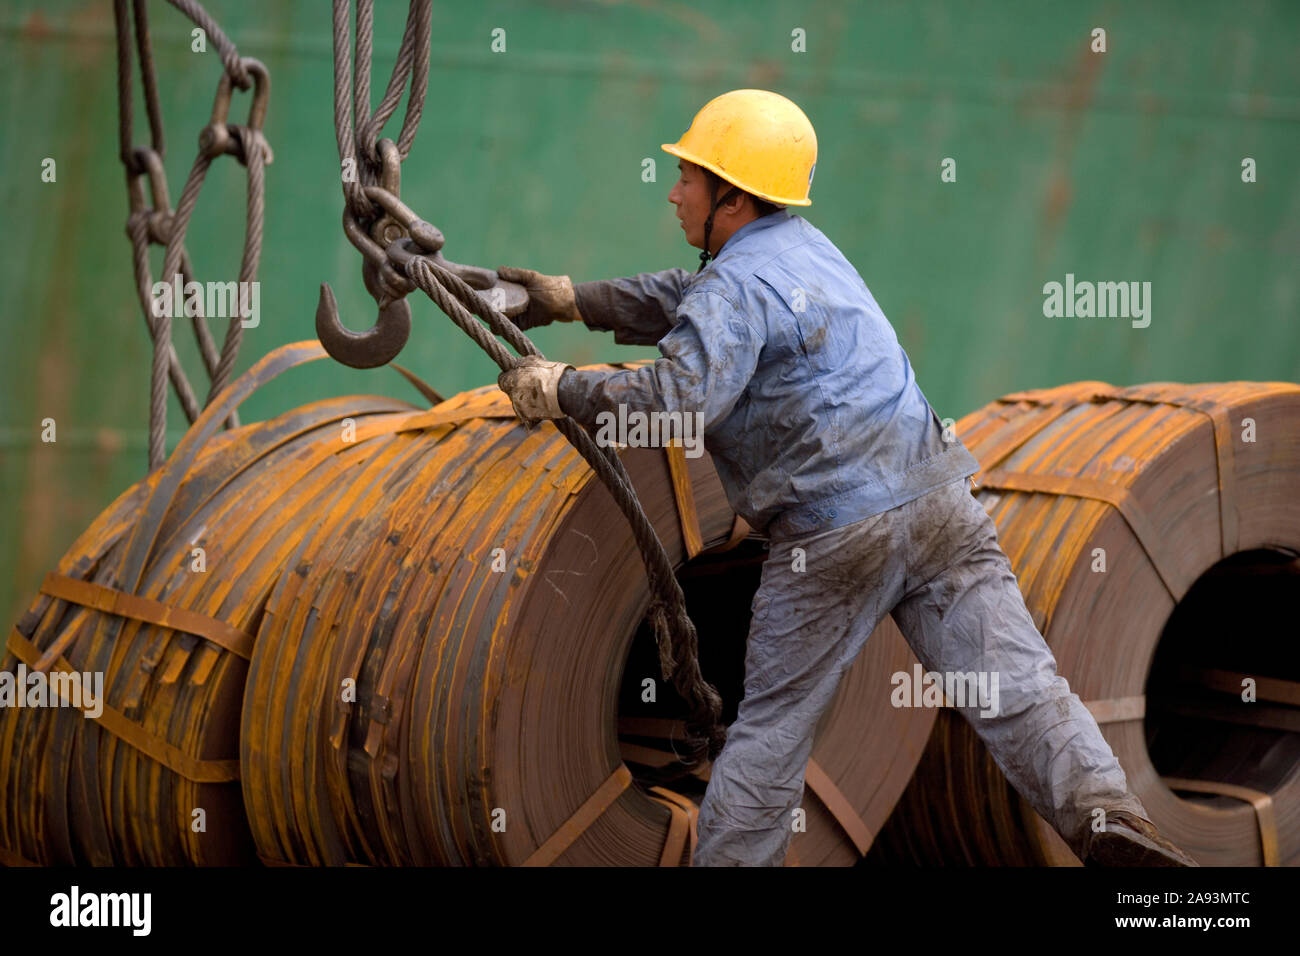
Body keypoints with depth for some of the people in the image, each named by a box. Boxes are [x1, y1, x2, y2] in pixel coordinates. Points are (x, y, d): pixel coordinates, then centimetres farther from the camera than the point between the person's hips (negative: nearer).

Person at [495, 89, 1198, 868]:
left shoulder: (739, 287, -6)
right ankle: (1104, 814, -21)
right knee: (1012, 680, -4)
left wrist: (558, 390, -11)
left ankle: (727, 861, 13)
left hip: (836, 533, -7)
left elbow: (678, 397, -22)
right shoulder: (804, 247, 21)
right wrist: (569, 300, 37)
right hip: (936, 499, 7)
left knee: (773, 724, 6)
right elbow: (688, 302, 36)